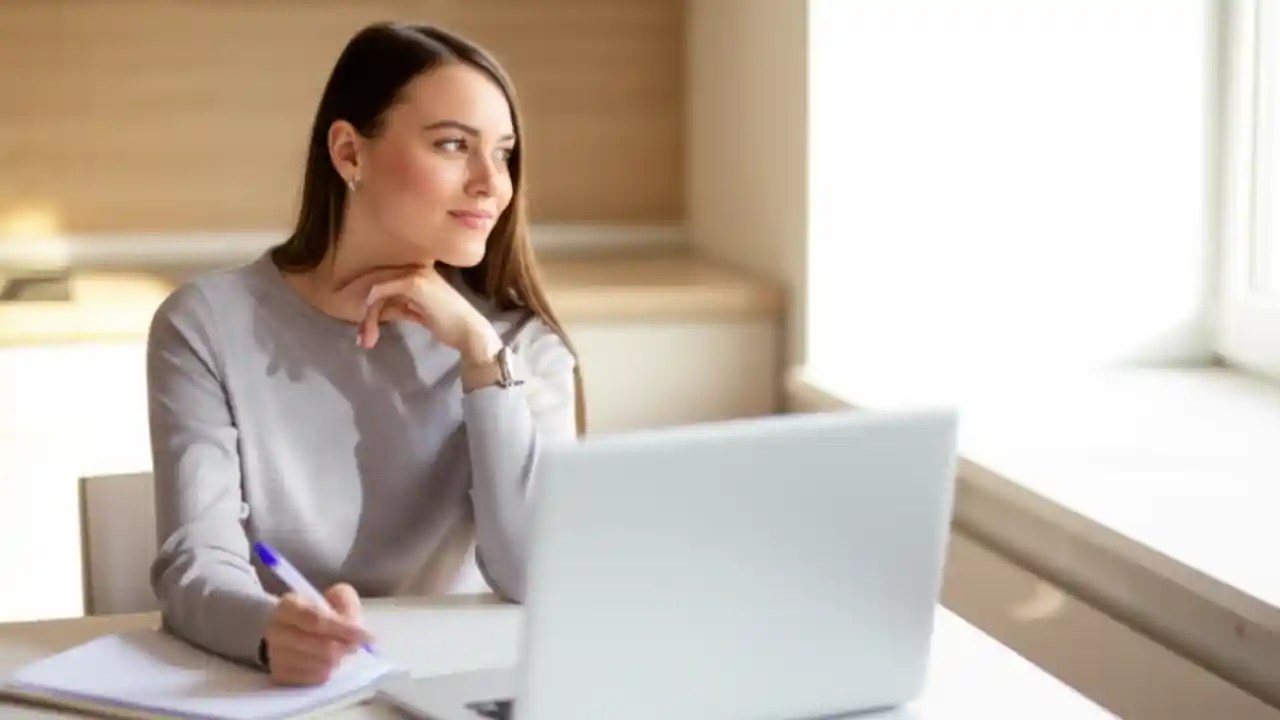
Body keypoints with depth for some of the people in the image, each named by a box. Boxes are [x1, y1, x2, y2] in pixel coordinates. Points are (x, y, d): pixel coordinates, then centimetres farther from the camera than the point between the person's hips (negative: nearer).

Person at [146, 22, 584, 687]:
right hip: (268, 687, 0)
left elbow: (541, 581, -11)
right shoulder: (209, 324, -4)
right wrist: (271, 629, -35)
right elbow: (195, 565, -14)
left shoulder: (520, 339, 0)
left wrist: (481, 352, -15)